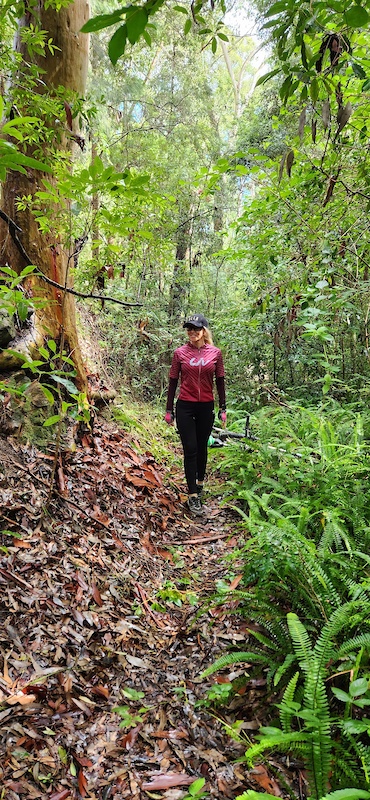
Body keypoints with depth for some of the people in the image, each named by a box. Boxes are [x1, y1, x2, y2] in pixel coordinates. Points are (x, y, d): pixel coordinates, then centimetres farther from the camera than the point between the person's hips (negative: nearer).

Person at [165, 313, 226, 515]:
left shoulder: (215, 353, 0)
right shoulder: (180, 353, -3)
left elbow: (220, 381, 6)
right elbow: (173, 381, 2)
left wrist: (223, 408, 6)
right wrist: (169, 409, 2)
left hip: (206, 407, 2)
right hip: (185, 407, -1)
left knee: (202, 447, 15)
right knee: (190, 450, -2)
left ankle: (200, 482, 37)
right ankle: (193, 496, 4)